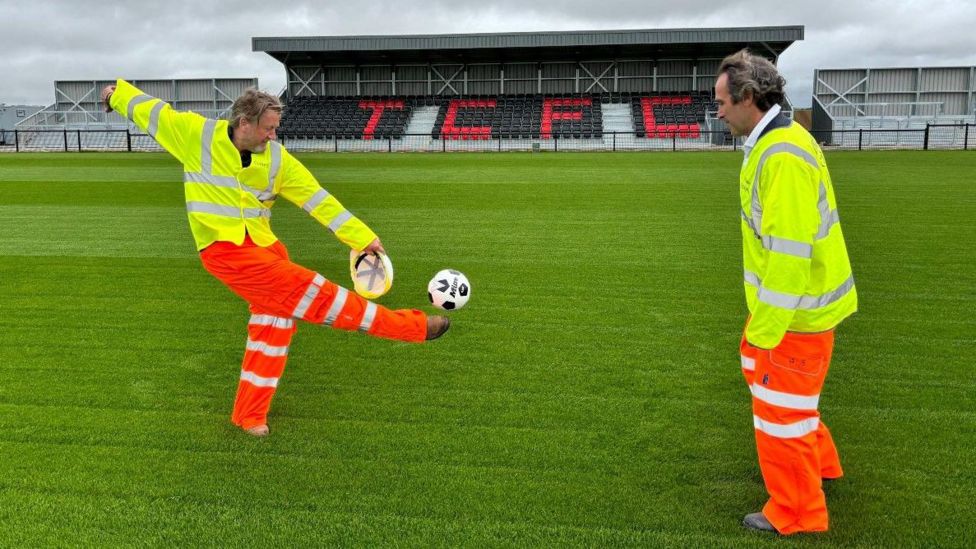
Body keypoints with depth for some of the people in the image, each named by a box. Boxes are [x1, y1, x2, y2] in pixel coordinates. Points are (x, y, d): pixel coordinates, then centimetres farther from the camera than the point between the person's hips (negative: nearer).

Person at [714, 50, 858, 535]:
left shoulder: (783, 157, -26)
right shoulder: (775, 141, 7)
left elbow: (790, 253, -28)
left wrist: (764, 331, -22)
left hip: (797, 310, -10)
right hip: (785, 297, 10)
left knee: (780, 407, 4)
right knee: (760, 372, 26)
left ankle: (797, 515, 24)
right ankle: (820, 464, 45)